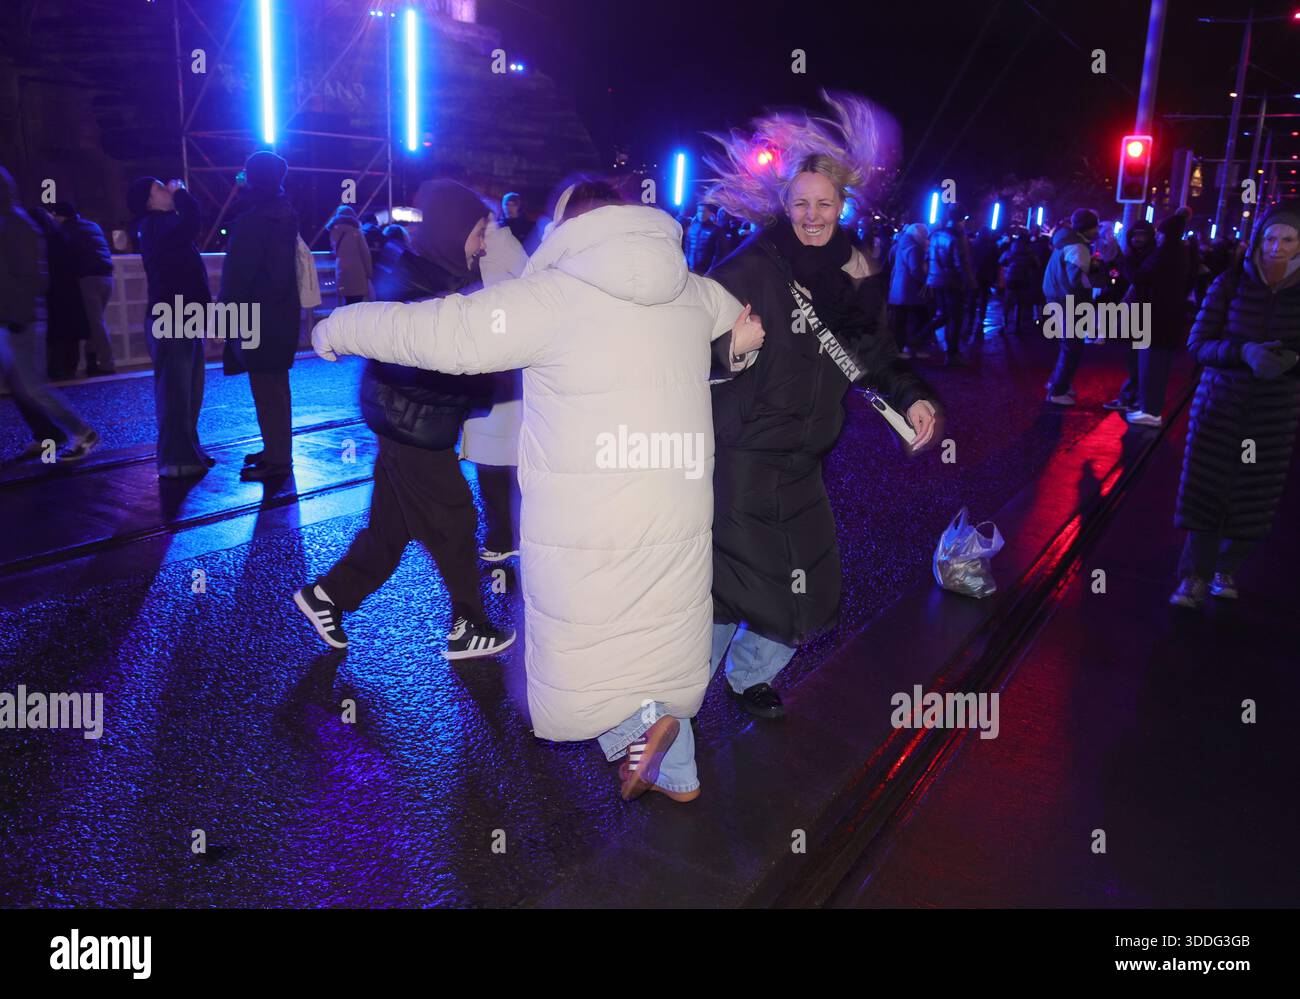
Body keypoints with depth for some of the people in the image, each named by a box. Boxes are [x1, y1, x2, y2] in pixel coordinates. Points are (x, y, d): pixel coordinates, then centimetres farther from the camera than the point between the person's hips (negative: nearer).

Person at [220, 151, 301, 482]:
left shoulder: (255, 219, -17)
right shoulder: (282, 213, 11)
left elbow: (240, 273, -19)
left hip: (261, 318, -10)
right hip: (278, 314, 10)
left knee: (267, 391, -4)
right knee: (274, 388, 16)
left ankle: (276, 461, 1)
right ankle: (276, 451, 26)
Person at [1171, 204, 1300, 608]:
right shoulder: (1231, 283, -6)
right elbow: (1198, 344, -7)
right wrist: (1244, 351, -24)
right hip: (1221, 403, -1)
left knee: (1254, 499, 8)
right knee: (1206, 491, -1)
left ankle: (1226, 570, 28)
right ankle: (1194, 578, 10)